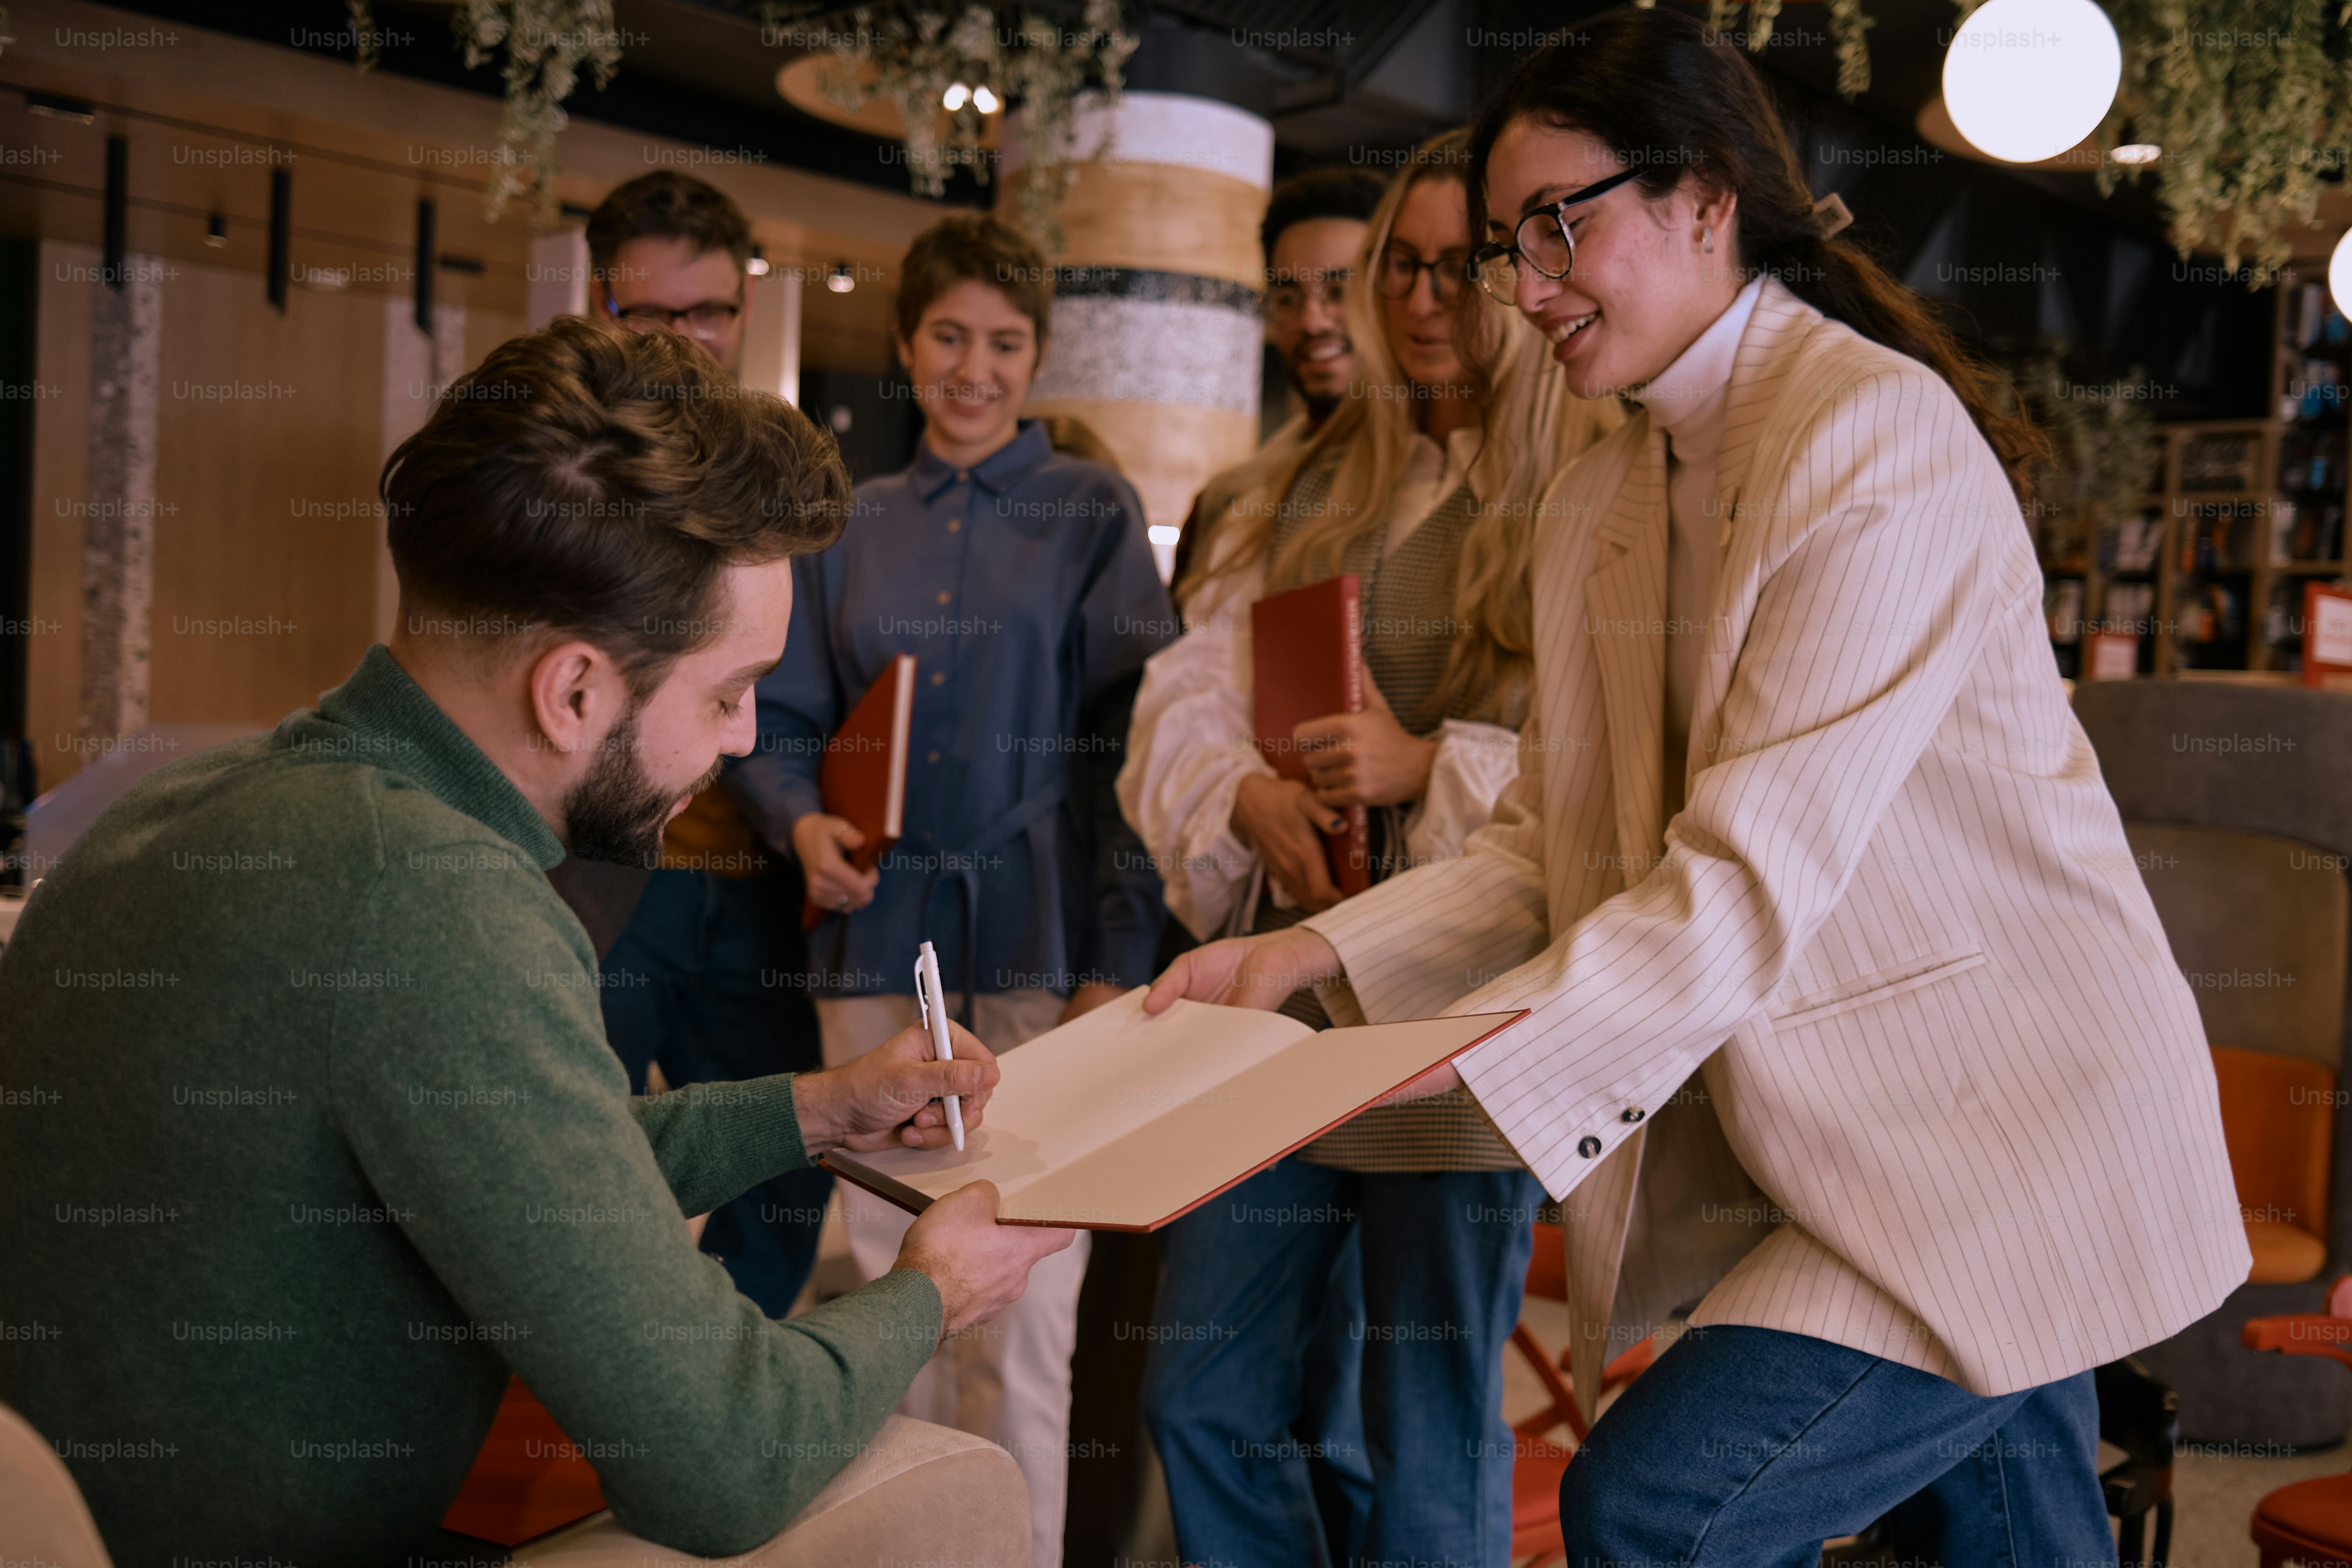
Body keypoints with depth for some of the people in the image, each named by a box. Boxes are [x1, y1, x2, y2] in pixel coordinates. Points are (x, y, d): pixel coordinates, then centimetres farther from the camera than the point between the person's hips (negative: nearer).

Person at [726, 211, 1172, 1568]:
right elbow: (782, 722, 18)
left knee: (1022, 1309, -3)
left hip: (1036, 949, -3)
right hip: (877, 945, 3)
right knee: (890, 1298, 8)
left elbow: (1136, 743, -1)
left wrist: (1120, 961, -10)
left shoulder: (1093, 512, 5)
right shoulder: (850, 528, 14)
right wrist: (802, 821, -5)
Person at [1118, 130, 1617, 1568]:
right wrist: (1249, 798, -11)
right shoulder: (1315, 492, 15)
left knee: (1421, 1449, 7)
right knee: (1201, 1403, 14)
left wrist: (1436, 770, -22)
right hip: (1280, 1005, 6)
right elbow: (1183, 706, 9)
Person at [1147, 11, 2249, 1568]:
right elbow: (1550, 850, 6)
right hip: (1853, 1147, 7)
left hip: (2015, 1132, -7)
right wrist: (1315, 955, -9)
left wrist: (1431, 1073, -29)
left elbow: (1752, 877, -25)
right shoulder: (1595, 506, 8)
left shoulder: (1878, 434, -18)